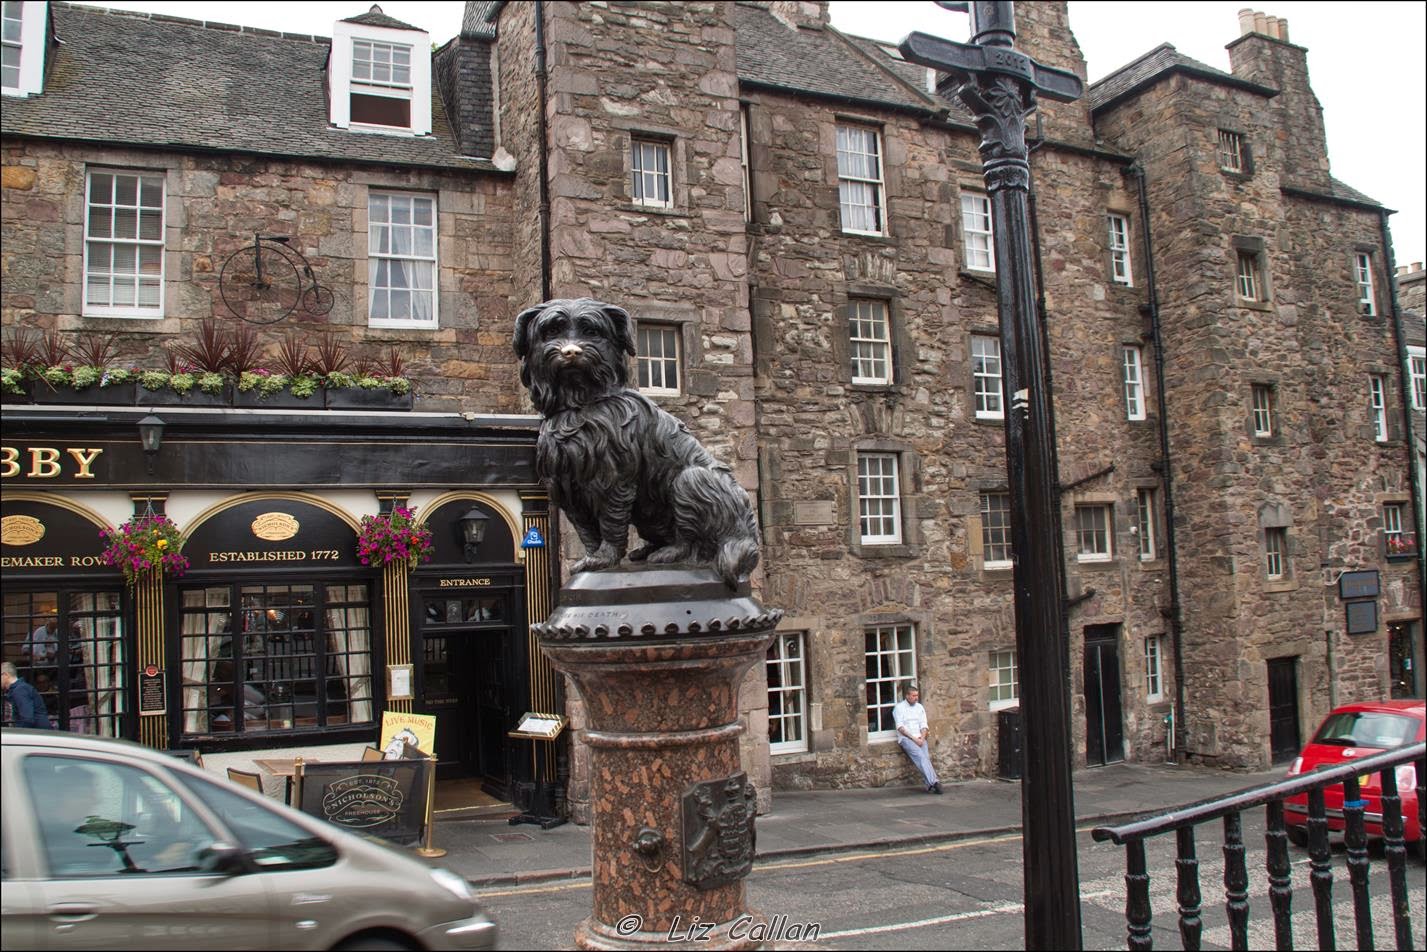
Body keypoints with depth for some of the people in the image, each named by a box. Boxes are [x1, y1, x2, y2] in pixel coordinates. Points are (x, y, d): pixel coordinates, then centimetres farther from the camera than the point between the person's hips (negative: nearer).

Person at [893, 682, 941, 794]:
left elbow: (924, 726, 13)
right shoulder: (899, 707, 2)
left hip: (919, 738, 4)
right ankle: (934, 782, -37)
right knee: (920, 756, -27)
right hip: (905, 738, -4)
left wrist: (922, 738, -6)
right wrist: (914, 738, -13)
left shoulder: (920, 707, 17)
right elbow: (900, 727, -6)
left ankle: (930, 785, -30)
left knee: (926, 756, -22)